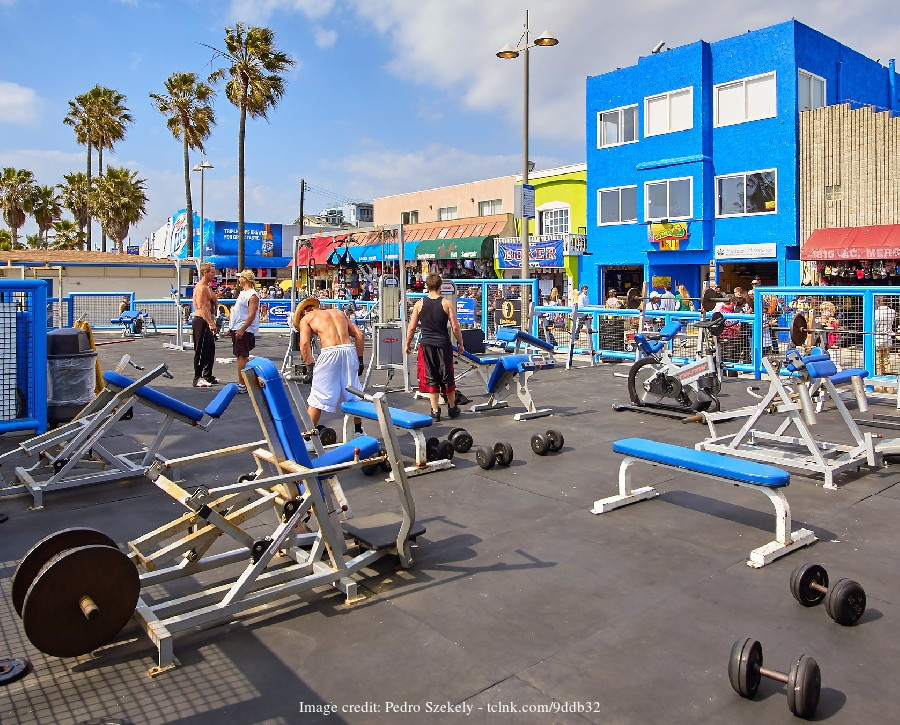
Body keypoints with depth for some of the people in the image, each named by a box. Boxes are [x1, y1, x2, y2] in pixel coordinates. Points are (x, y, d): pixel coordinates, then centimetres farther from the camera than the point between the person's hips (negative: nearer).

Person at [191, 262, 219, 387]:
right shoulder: (201, 287, -15)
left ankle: (208, 376, 26)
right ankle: (198, 378, -1)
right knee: (201, 351, -6)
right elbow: (202, 307, -23)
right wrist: (211, 323, -27)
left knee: (210, 349, 16)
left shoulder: (207, 287, 16)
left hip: (206, 321, 10)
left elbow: (215, 303, 23)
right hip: (201, 321, -10)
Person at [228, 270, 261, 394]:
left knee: (242, 357, -9)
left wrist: (242, 329, -26)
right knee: (240, 356, 12)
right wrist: (232, 327, 22)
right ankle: (242, 382, 18)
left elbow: (251, 315, -21)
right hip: (237, 329, 10)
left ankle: (242, 385, -7)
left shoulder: (252, 295, -13)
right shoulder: (243, 293, 17)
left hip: (244, 330, -10)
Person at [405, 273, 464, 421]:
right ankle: (452, 408, 27)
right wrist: (460, 344, 7)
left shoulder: (419, 304, -1)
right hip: (443, 345, -1)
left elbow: (411, 327, 1)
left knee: (431, 379, 8)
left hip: (426, 345, 1)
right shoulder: (447, 304, -5)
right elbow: (455, 327, -5)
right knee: (447, 377, 13)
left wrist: (408, 344, 14)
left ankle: (435, 412, 8)